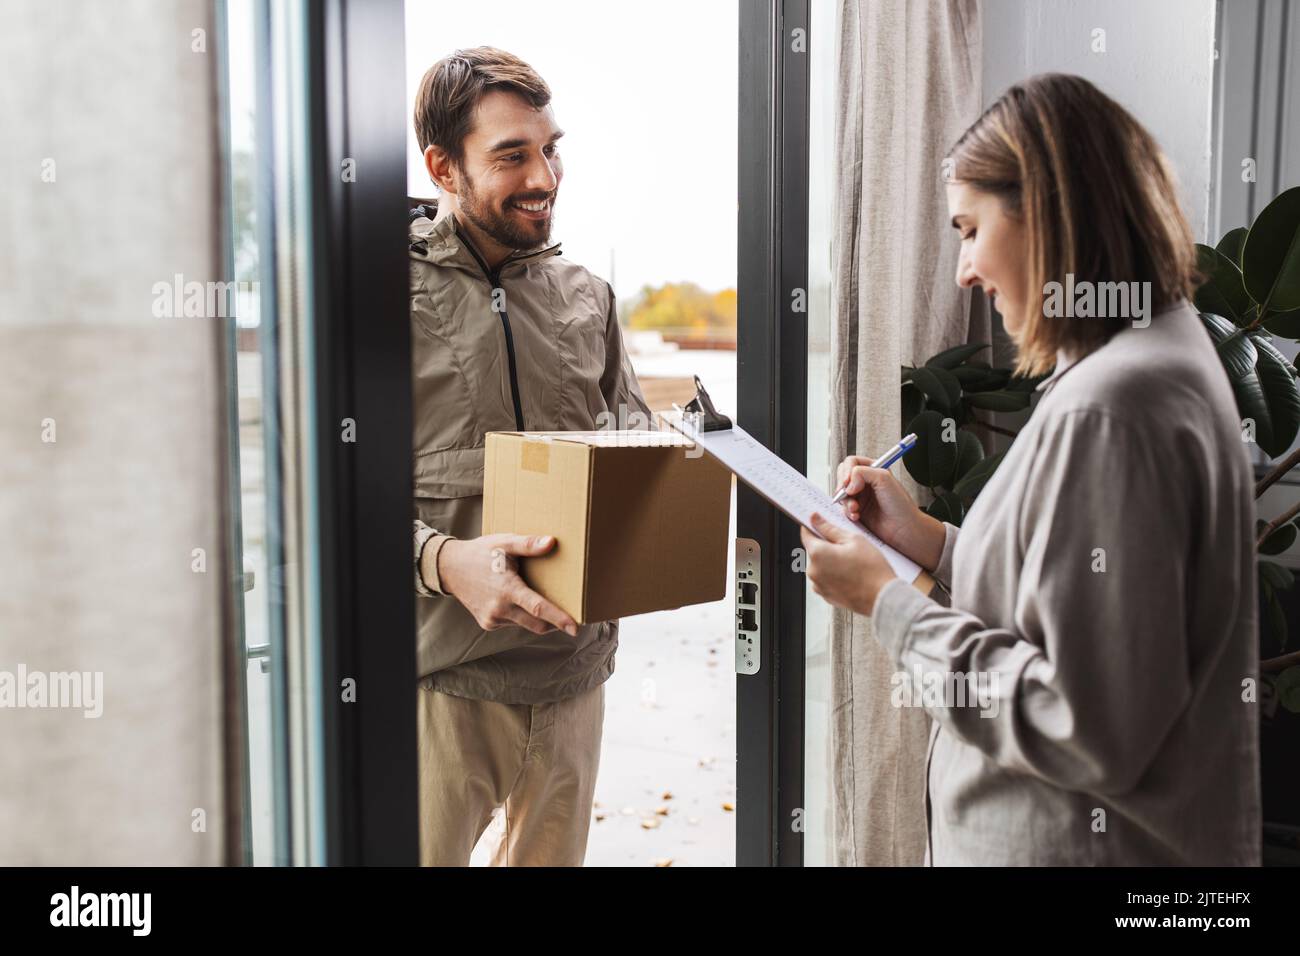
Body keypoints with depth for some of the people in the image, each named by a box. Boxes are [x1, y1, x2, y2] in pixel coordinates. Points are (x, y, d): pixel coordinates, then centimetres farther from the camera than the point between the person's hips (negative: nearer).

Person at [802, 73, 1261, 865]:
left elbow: (1085, 732, -25)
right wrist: (930, 539, 4)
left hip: (1081, 839, -9)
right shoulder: (1168, 353, 6)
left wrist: (888, 603, -17)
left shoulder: (1106, 410, -25)